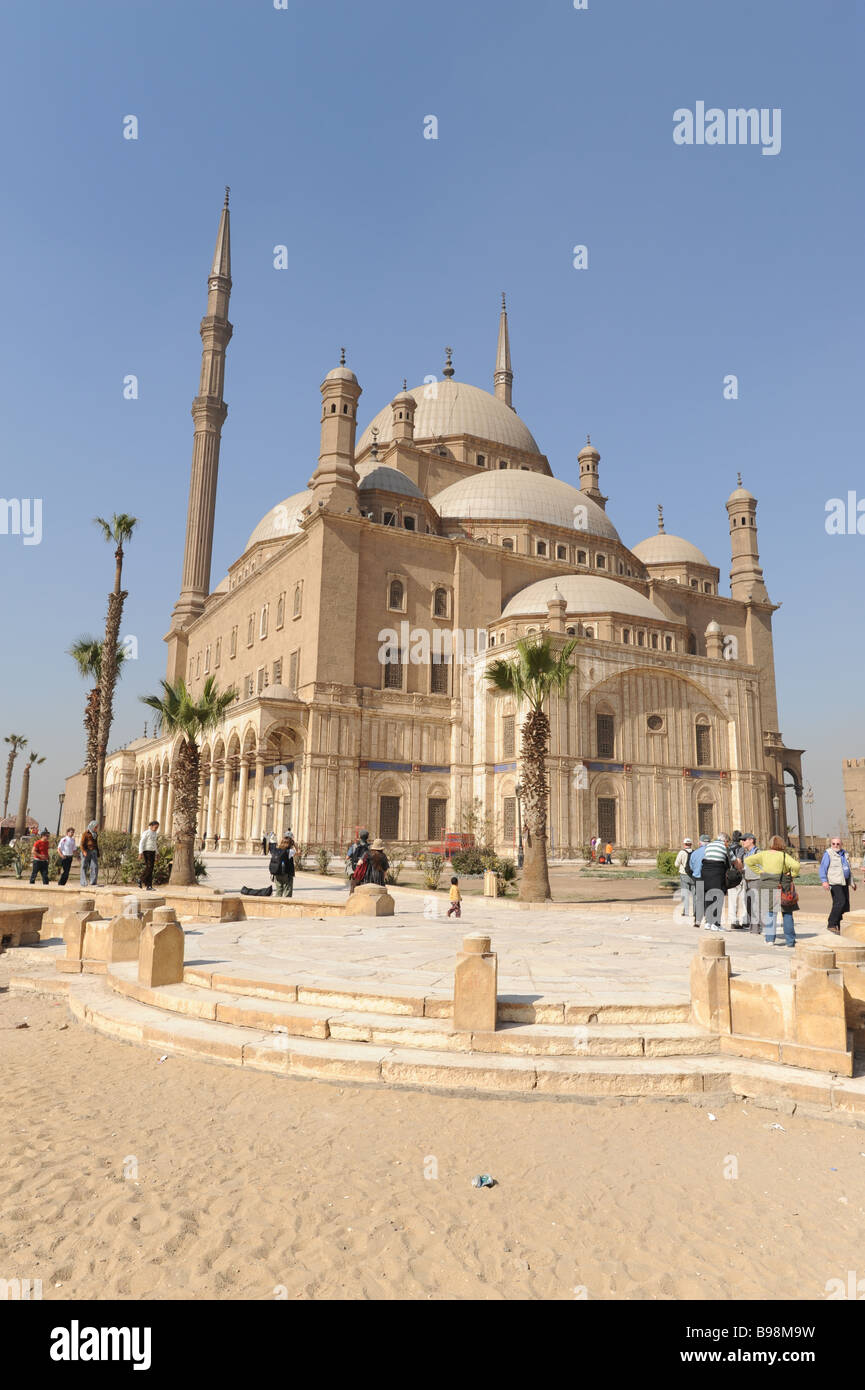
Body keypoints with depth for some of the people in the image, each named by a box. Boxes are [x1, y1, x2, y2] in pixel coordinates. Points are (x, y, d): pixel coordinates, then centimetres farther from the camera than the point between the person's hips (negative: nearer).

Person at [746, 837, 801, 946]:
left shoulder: (763, 854, 1)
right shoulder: (783, 855, -8)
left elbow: (749, 861, 0)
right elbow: (796, 865, -21)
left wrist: (759, 872, 3)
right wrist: (793, 875, -5)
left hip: (766, 886, 2)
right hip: (780, 886, -2)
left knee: (770, 912, 12)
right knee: (786, 913, 11)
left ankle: (769, 938, 9)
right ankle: (790, 940, 15)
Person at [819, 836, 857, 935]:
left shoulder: (843, 854, 18)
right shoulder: (828, 854, -5)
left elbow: (849, 869, 29)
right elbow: (823, 868, -12)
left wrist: (852, 882, 30)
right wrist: (824, 881, -23)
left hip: (844, 883, 8)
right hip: (834, 883, -8)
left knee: (846, 905, 6)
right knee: (840, 902, -21)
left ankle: (839, 927, 14)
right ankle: (831, 925, -16)